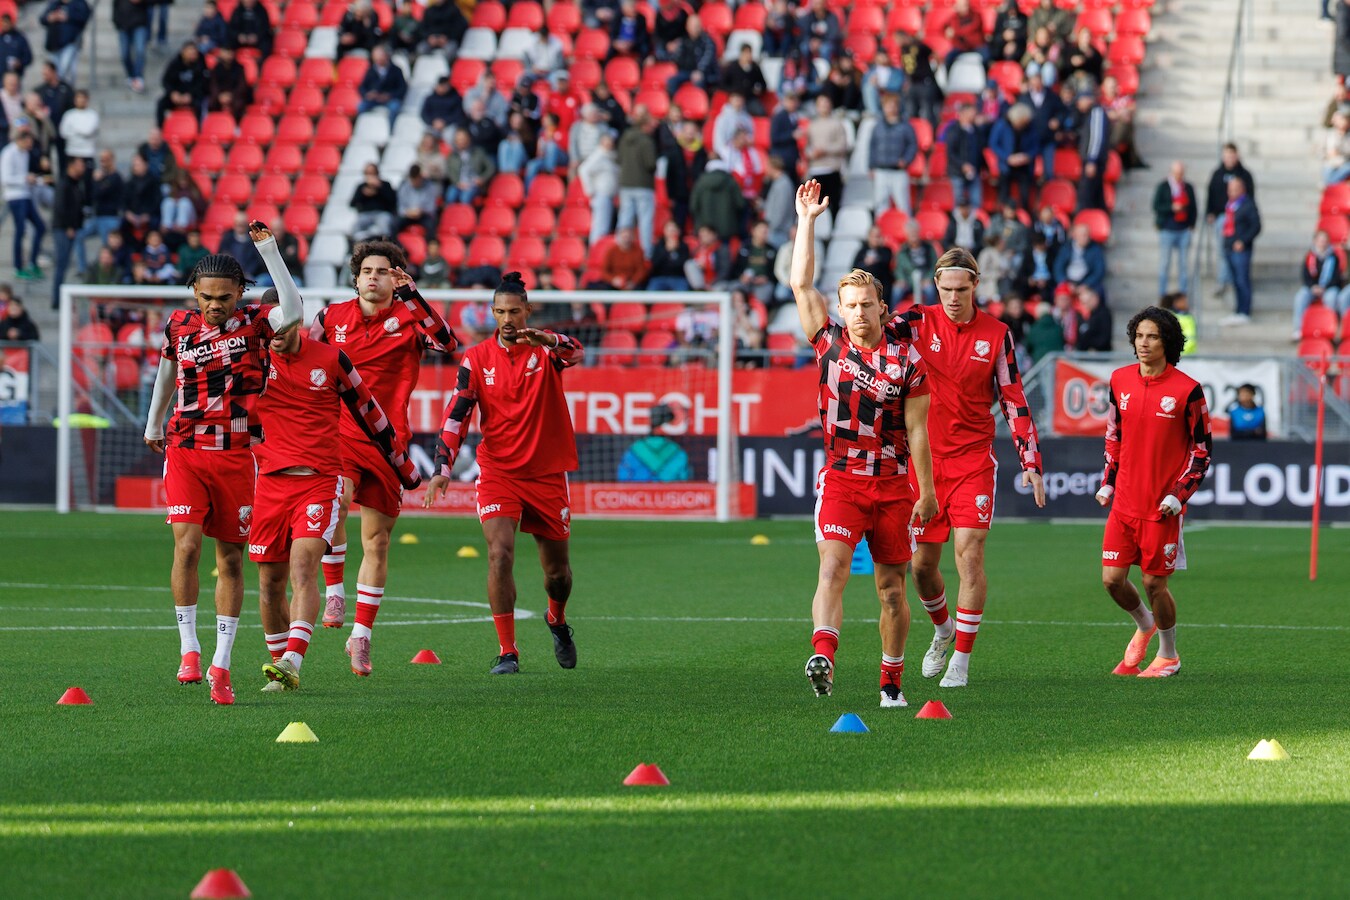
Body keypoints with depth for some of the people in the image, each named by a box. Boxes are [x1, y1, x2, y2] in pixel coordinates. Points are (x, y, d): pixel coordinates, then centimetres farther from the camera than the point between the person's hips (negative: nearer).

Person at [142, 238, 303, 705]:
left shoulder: (254, 323, -3)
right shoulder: (178, 327, 4)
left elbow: (292, 313, -25)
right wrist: (153, 426, 35)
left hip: (237, 456, -1)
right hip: (186, 452, 1)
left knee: (231, 559, 4)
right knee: (186, 544, -16)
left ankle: (221, 665, 10)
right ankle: (189, 648, -5)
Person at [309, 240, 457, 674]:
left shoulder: (407, 320, -1)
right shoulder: (332, 318, 5)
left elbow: (447, 342, -21)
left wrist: (410, 294, -24)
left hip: (386, 442, 1)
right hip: (337, 433, 0)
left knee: (377, 541, 6)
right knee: (335, 498, -32)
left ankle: (361, 634, 17)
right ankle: (334, 593, -18)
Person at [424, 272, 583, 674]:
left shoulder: (545, 348, -4)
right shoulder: (477, 359, 0)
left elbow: (574, 352, -27)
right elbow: (456, 415, -3)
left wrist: (549, 341, -51)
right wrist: (443, 467, -15)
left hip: (547, 472, 0)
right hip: (498, 472, 0)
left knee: (557, 568, 10)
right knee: (500, 553, -20)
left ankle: (557, 620, 44)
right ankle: (507, 651, -15)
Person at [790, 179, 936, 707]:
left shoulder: (906, 360, -1)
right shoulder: (830, 345, 3)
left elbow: (916, 430, 1)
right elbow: (801, 284, 1)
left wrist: (926, 490, -1)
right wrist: (806, 221, 0)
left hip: (893, 485, 0)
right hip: (841, 480, 0)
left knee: (892, 587, 6)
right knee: (832, 569, -20)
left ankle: (892, 681, 16)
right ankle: (823, 656, -37)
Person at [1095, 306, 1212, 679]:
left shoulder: (1187, 390, -9)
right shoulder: (1120, 380, 5)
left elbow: (1202, 449, -3)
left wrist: (1179, 494, -11)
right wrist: (1108, 482, 11)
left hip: (1162, 506, -4)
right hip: (1124, 502, 4)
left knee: (1154, 583, 0)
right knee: (1112, 579, 1)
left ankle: (1168, 655, 21)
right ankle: (1144, 626, 32)